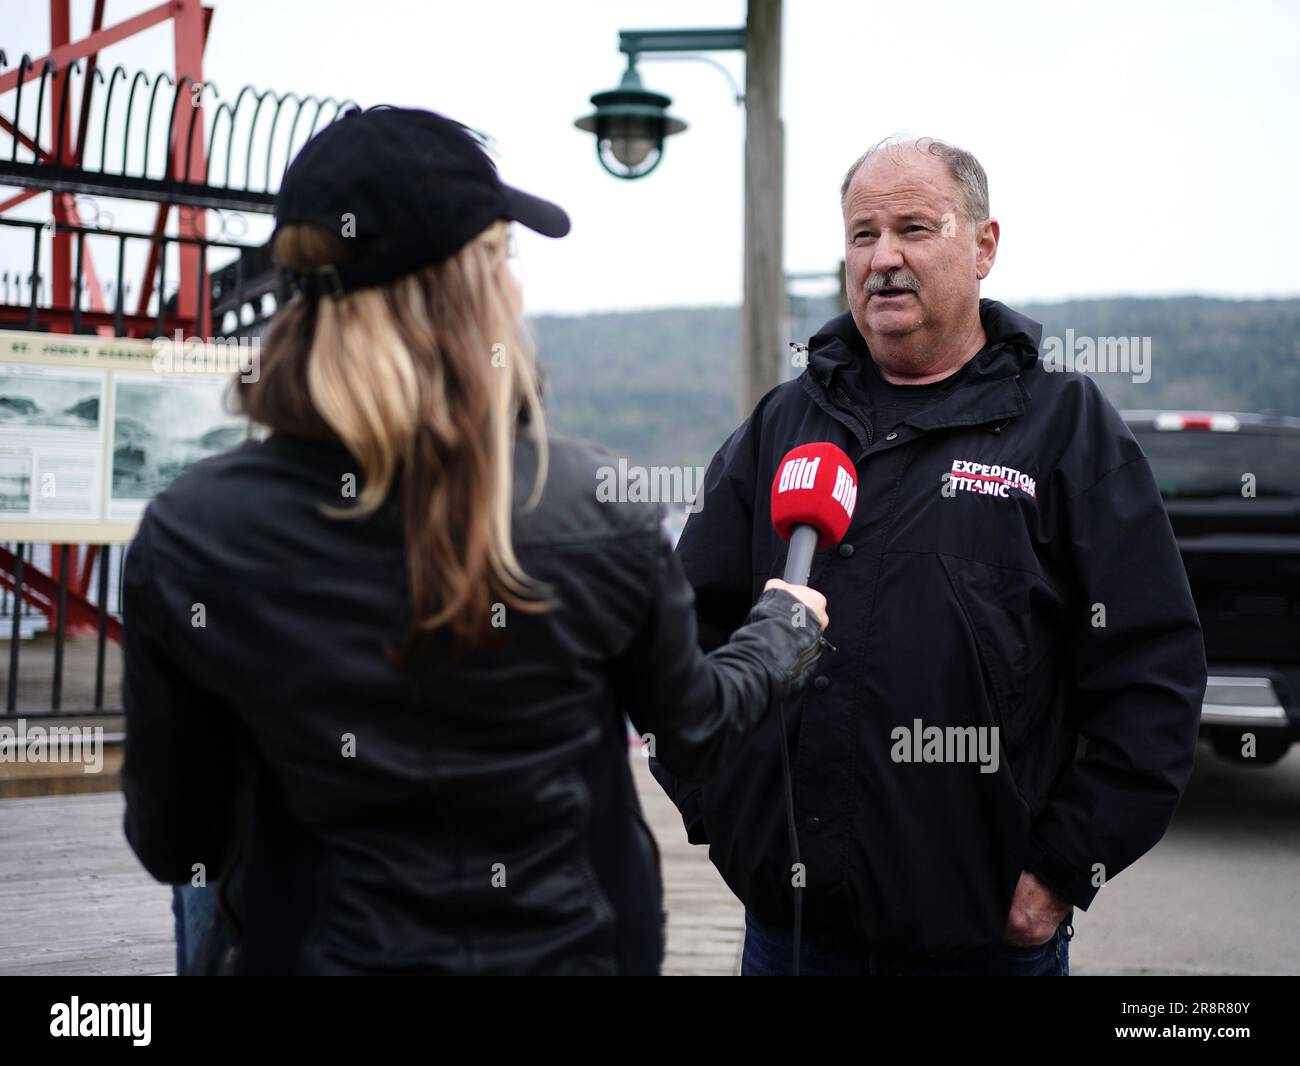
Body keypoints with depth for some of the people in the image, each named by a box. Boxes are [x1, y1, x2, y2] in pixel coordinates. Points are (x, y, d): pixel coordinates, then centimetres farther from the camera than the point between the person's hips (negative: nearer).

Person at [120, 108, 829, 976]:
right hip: (564, 945, 1)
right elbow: (693, 733, 1)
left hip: (315, 945, 0)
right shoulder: (596, 503, -16)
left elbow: (172, 841, -7)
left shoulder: (188, 531, -17)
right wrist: (788, 626, 20)